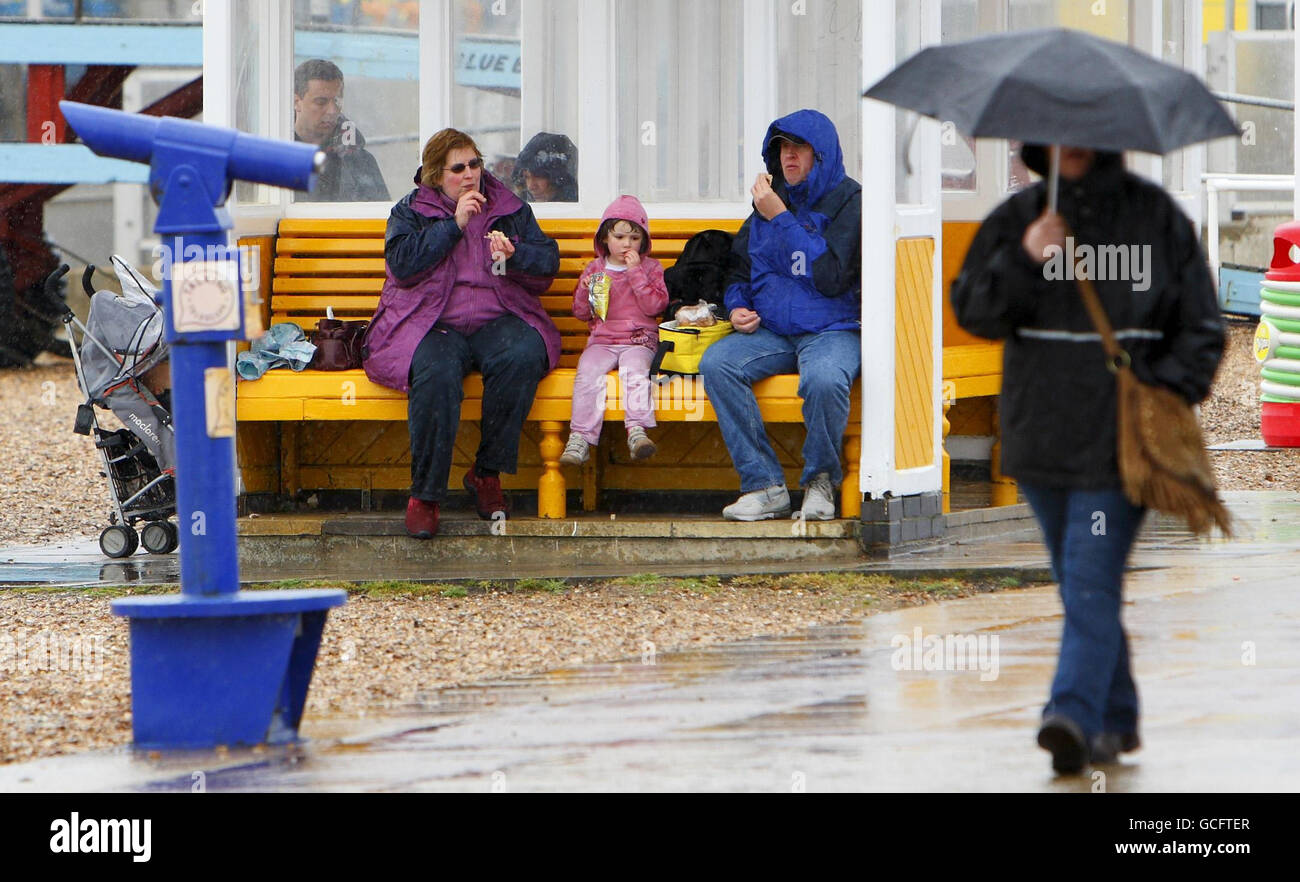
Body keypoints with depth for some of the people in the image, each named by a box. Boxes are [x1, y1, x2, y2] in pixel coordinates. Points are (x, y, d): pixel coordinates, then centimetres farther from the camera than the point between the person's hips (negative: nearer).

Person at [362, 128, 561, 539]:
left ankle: (487, 474, -20)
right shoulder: (410, 211, 11)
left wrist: (514, 255, -9)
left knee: (523, 356, -34)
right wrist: (454, 225, -10)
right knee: (437, 373, -37)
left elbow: (548, 262, 13)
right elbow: (402, 262, -6)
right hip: (432, 326, -2)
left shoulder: (510, 209, 17)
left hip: (498, 320, 2)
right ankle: (424, 494, -28)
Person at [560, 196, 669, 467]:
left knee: (634, 370, -34)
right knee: (588, 371, -27)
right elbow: (581, 313, 16)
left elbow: (654, 306, -5)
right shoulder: (595, 269, 15)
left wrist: (636, 272, -10)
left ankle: (637, 430, -42)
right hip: (601, 341, 2)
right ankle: (580, 438, -32)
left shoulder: (650, 268, 10)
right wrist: (585, 291, -6)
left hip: (638, 341, -2)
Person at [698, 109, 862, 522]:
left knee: (824, 379, -39)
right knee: (716, 363, -24)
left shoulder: (849, 202, -3)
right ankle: (764, 485, -20)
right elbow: (739, 270, 27)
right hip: (770, 331, 6)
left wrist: (780, 218, -13)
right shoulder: (769, 200, 15)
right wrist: (736, 307, 4)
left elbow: (829, 277, -16)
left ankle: (820, 480, -11)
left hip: (832, 330, -5)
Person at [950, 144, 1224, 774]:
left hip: (1120, 434, -4)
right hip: (1042, 433, 4)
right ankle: (1116, 720, 23)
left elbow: (1201, 327, 6)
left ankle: (1073, 715, -23)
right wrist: (1024, 261, -14)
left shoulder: (1155, 217, 2)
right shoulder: (1016, 219, 8)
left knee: (1092, 581, -15)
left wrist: (1168, 391, -8)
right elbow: (973, 312, 1)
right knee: (1081, 586, 12)